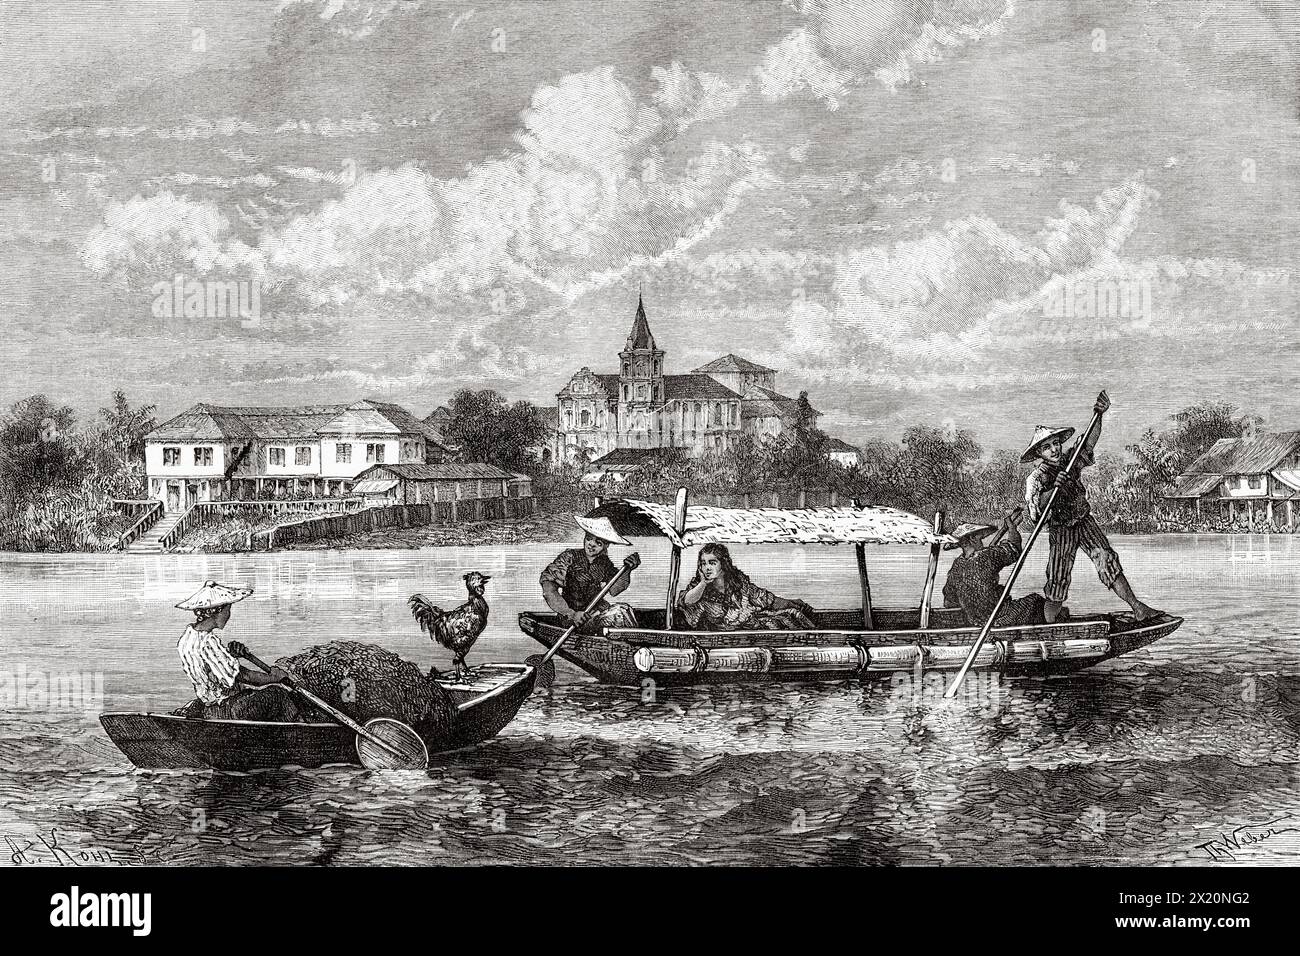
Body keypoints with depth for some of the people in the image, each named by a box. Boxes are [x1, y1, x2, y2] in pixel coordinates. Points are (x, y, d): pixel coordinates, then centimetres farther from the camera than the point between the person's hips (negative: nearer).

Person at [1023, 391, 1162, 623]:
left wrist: (1098, 416, -39)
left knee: (1108, 560, -9)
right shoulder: (1036, 478, -17)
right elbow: (1036, 508, -34)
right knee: (1057, 582, -4)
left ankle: (1137, 608, -10)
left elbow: (1089, 441, -21)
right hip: (1060, 530, -3)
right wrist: (1054, 489, -52)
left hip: (1085, 521, 4)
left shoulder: (1069, 458, -5)